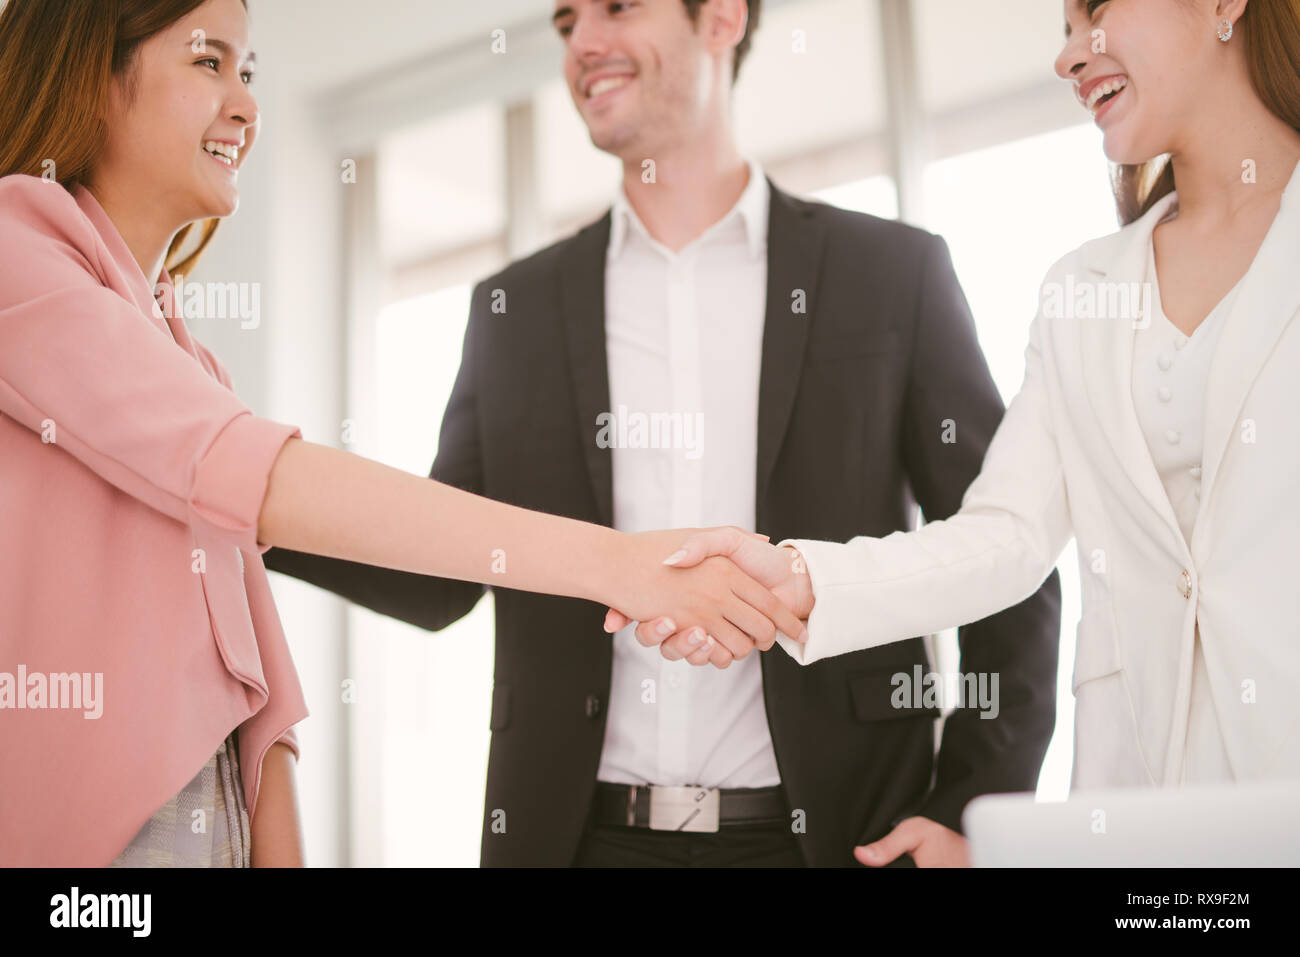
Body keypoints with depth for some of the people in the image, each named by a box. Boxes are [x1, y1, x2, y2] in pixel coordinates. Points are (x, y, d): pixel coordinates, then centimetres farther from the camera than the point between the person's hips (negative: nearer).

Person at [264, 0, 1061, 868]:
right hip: (578, 834, 2)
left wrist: (973, 812, -6)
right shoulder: (516, 308, 9)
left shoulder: (892, 272, 2)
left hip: (833, 830, -1)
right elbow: (440, 580, 8)